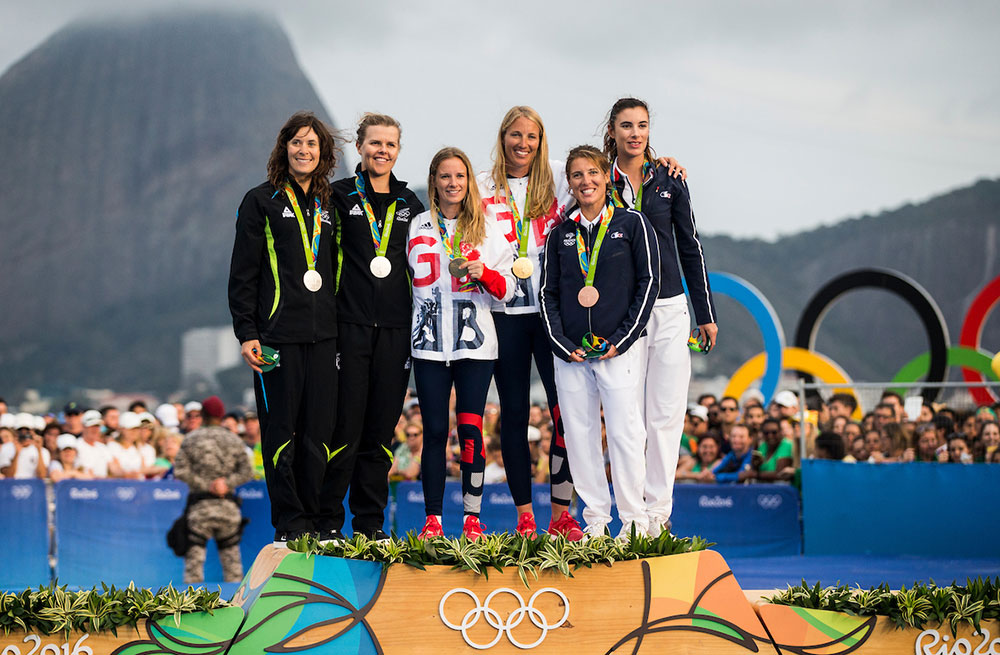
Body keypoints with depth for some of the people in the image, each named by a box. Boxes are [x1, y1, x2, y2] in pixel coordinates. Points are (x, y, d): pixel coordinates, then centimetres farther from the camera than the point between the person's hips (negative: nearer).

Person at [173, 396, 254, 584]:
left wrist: (204, 485, -7)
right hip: (228, 506, 2)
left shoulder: (191, 439, 2)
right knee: (231, 555, 9)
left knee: (195, 555, -1)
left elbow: (180, 470, -8)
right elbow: (247, 472, 0)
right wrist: (227, 482, -8)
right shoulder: (234, 440, 8)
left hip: (200, 505, -2)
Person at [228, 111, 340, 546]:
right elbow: (243, 274, -1)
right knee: (281, 431, -2)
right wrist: (246, 333, -9)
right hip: (278, 334, -4)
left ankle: (316, 523, 11)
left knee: (319, 432, 3)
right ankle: (288, 525, 4)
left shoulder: (328, 206, 15)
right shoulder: (261, 201, 2)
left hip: (323, 335, 4)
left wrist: (340, 325, 11)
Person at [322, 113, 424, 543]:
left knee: (381, 429, 6)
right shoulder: (339, 196, 3)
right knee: (345, 424, -5)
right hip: (350, 326, -3)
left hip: (395, 330, 3)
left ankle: (371, 522, 13)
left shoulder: (409, 203, 14)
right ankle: (328, 520, 3)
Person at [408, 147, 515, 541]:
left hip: (475, 342, 0)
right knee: (434, 431, -2)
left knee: (471, 428, -4)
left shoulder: (487, 229, 8)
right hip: (430, 342, 1)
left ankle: (472, 518, 2)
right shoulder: (417, 227, 10)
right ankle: (432, 519, 3)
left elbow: (506, 289, 6)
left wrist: (484, 273, -13)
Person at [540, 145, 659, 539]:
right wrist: (561, 342, -2)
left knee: (625, 433, -6)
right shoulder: (561, 233, 12)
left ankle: (634, 521, 1)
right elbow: (549, 292, 12)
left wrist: (622, 339, -7)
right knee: (579, 435, 3)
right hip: (570, 352, 3)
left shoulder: (632, 224, 3)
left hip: (618, 350, -3)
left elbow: (649, 281, 0)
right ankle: (595, 519, 10)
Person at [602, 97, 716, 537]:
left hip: (669, 308, 1)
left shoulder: (670, 181, 7)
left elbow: (690, 248, 10)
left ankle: (658, 509, 4)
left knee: (666, 413, -1)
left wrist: (706, 314, 9)